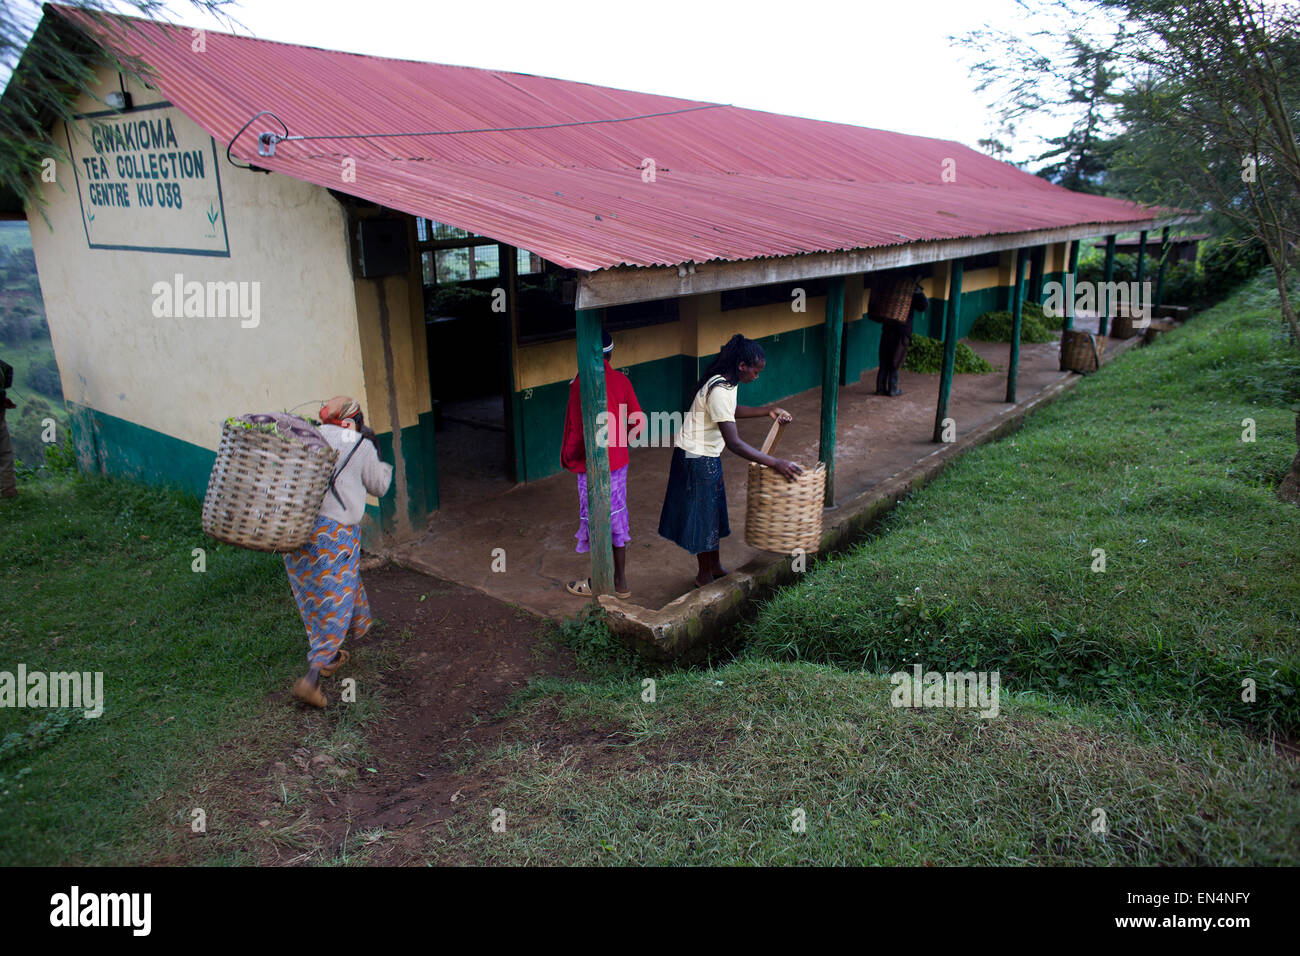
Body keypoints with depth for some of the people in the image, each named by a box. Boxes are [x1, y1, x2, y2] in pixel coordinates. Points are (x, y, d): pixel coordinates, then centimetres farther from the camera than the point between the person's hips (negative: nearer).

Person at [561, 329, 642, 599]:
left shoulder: (581, 383, -17)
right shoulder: (621, 380, 0)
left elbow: (576, 428, -18)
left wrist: (567, 458, -2)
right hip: (618, 462, 6)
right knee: (617, 518, 15)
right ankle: (621, 582, 25)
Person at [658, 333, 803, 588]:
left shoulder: (727, 382, 1)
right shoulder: (719, 391, -29)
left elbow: (731, 411, 23)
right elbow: (734, 443, -32)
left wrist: (768, 410, 14)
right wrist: (776, 463, -30)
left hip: (708, 456, 10)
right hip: (697, 459, -10)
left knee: (713, 511, 19)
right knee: (702, 514, 4)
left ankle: (715, 567, 35)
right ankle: (704, 576, 21)